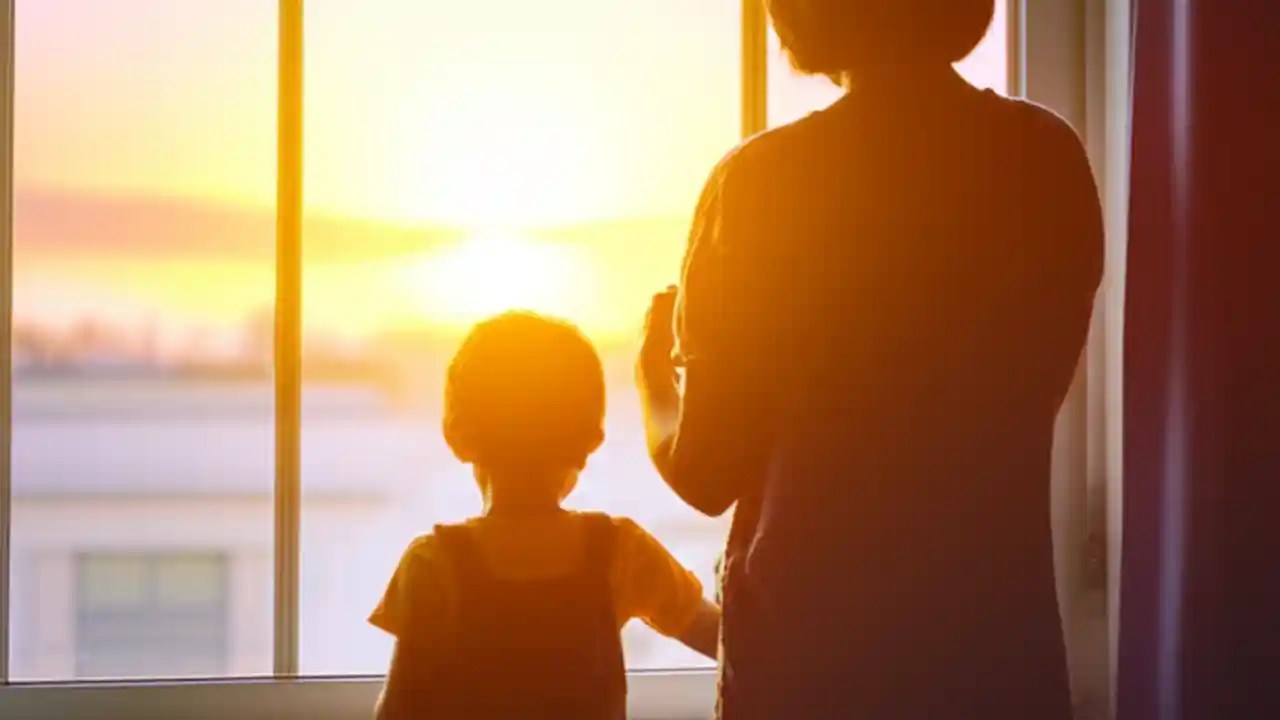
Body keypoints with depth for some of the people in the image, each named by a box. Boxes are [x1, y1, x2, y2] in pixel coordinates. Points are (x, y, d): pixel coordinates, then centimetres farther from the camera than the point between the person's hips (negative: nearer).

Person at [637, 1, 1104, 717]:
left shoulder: (766, 181, -14)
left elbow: (706, 473, -8)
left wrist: (656, 376, 13)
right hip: (1002, 638, 3)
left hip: (814, 650, -3)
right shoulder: (1053, 159, -3)